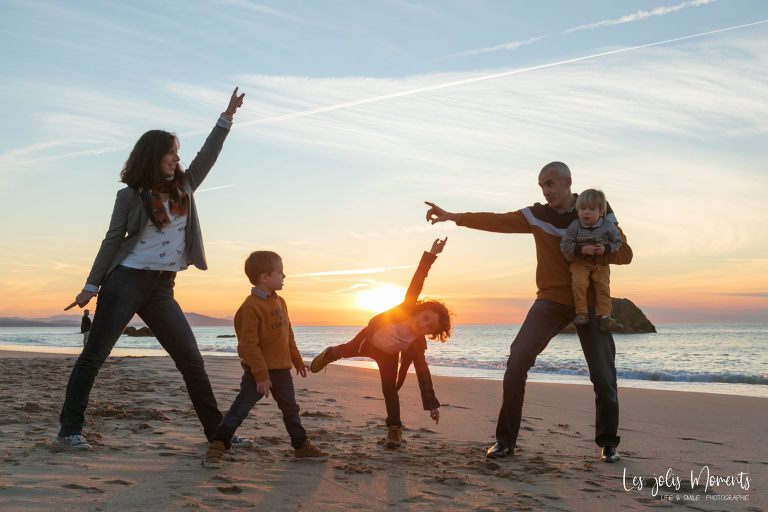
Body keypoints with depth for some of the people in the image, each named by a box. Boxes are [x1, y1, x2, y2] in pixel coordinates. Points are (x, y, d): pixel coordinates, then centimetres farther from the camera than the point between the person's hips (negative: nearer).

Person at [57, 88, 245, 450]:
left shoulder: (183, 188, 12)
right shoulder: (130, 196, 0)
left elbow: (208, 155, 15)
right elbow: (112, 242, 2)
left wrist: (227, 116, 11)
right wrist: (91, 287, 1)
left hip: (162, 290, 5)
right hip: (126, 281, -4)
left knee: (191, 361, 4)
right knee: (94, 356, -2)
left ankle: (217, 431, 11)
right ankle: (69, 430, 8)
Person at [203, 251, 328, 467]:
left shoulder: (280, 302, 9)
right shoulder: (251, 307, -18)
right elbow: (249, 344, -20)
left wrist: (297, 360, 24)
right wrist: (261, 375, -22)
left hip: (282, 368, 8)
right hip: (259, 370, -7)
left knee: (290, 409, 15)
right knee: (241, 407, -8)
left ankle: (302, 447, 27)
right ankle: (217, 446, -1)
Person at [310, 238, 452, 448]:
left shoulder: (418, 344, -34)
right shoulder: (406, 309, -39)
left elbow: (423, 373, -31)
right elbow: (417, 282, -47)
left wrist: (432, 405, -36)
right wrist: (431, 255, -58)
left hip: (388, 356, -1)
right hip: (369, 338, 1)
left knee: (390, 390, -8)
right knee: (346, 350, 25)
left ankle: (394, 429, 9)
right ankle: (329, 354, 62)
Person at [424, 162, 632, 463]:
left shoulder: (599, 211, 2)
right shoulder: (537, 215, 2)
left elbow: (625, 254, 0)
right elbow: (498, 221, -9)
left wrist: (597, 251, -21)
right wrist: (454, 217, -21)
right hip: (552, 301, 1)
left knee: (603, 374, -1)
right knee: (517, 362, -13)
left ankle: (608, 443, 21)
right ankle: (505, 439, -3)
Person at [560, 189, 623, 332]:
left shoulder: (608, 227, -8)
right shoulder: (574, 226, -12)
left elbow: (617, 242, 4)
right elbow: (564, 245, -12)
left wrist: (606, 248, -16)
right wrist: (581, 249, -25)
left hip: (600, 264, 1)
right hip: (579, 263, -1)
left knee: (603, 286, -13)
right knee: (579, 284, -23)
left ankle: (604, 316, -4)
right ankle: (582, 313, -13)